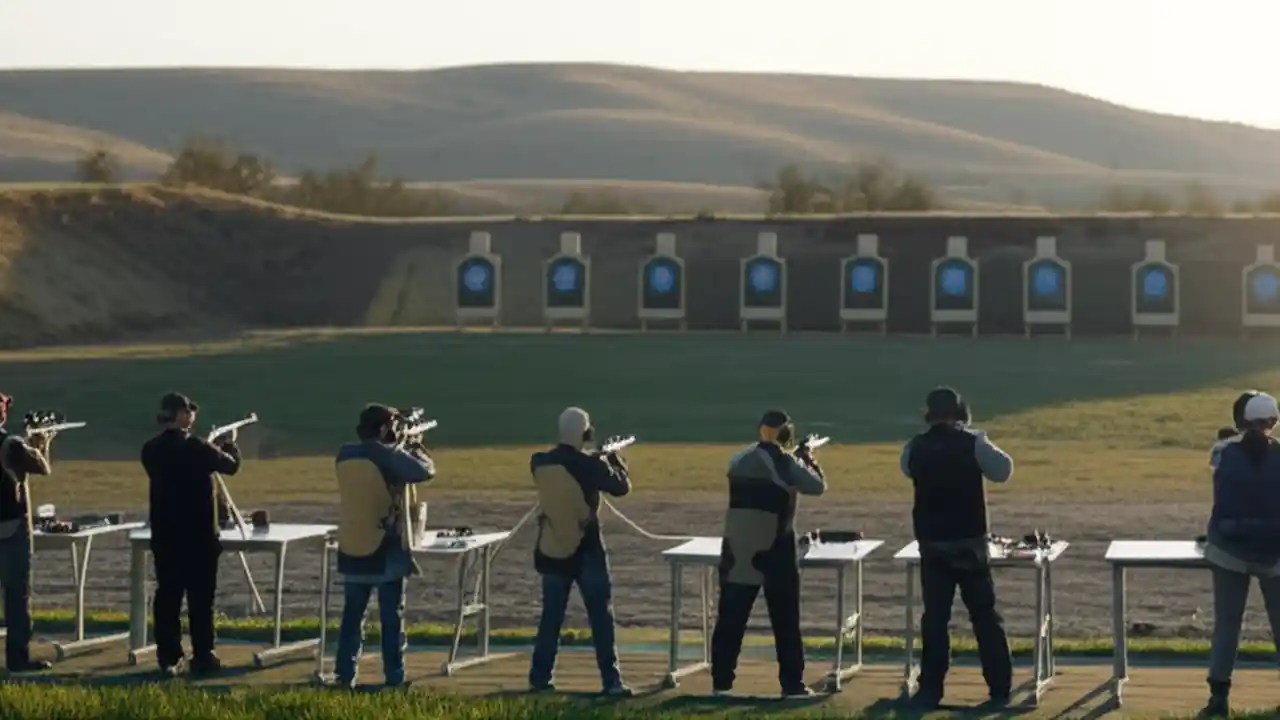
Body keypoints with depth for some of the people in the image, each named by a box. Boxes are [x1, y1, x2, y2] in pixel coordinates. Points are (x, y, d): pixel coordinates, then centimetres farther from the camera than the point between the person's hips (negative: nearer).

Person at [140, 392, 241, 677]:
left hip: (164, 536, 4)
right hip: (200, 535, -4)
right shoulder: (197, 447, -15)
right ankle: (202, 657, 7)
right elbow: (231, 465, -1)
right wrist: (229, 443, 19)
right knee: (201, 597, 4)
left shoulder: (151, 450, 1)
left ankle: (169, 659, 6)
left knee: (167, 595, 7)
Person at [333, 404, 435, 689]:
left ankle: (345, 675, 10)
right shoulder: (389, 456, -14)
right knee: (392, 617, 3)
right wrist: (416, 449, 4)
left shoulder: (345, 455, 4)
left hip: (351, 549, 5)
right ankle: (394, 678, 3)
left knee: (352, 614, 13)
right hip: (387, 550, -5)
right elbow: (425, 471, -15)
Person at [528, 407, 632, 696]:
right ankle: (611, 681, -1)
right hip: (586, 552, -4)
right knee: (601, 617, 2)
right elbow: (621, 486, -3)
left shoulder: (539, 463, -3)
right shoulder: (589, 466, -16)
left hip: (551, 551, 4)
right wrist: (615, 461, 14)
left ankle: (540, 677, 13)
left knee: (551, 616, 14)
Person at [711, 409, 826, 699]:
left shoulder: (738, 461, 6)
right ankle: (792, 684, 4)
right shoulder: (786, 464, -10)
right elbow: (818, 487, -4)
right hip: (775, 551, -4)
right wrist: (809, 461, 12)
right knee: (785, 621, 4)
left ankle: (721, 681, 6)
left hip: (737, 549, 4)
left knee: (730, 619, 7)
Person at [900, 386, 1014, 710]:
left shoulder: (915, 448, -3)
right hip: (970, 543, -2)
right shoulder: (972, 443, -10)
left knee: (935, 617, 8)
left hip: (932, 544, 2)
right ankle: (999, 689, 8)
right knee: (985, 616, 7)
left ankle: (930, 690, 4)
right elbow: (1003, 470, 1)